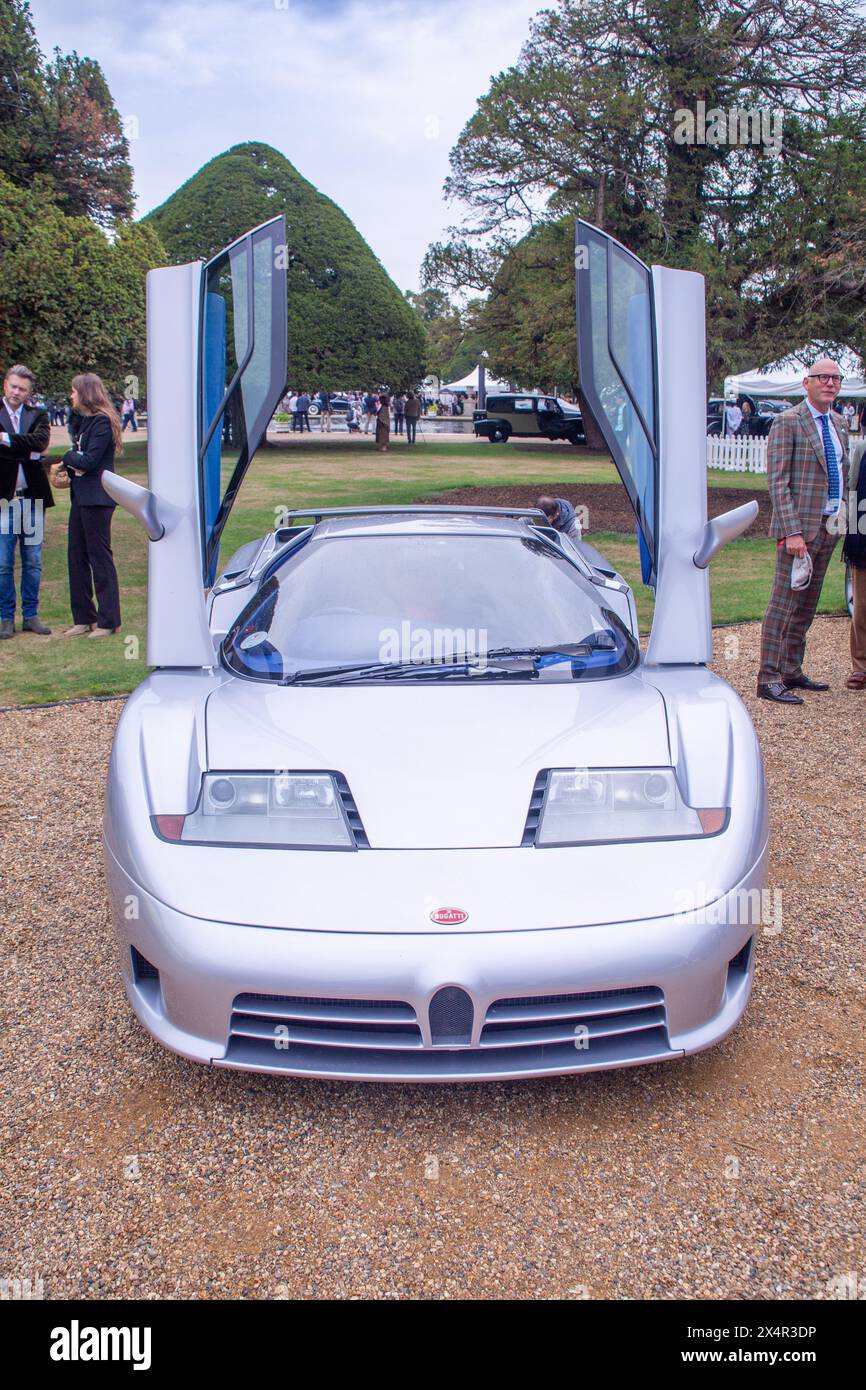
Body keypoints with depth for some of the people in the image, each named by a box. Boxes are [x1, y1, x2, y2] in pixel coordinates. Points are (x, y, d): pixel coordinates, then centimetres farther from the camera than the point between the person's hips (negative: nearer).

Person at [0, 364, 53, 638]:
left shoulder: (38, 415, 8)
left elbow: (41, 440, -12)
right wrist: (27, 451, -17)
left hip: (32, 497, 3)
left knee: (33, 562, 9)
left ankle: (30, 616, 19)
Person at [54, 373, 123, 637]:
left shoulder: (102, 421, -13)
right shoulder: (81, 419, 15)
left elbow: (88, 461, -19)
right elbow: (78, 454, 15)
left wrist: (67, 459, -2)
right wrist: (68, 468, -5)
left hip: (97, 498, -9)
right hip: (81, 495, 9)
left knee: (100, 557, -3)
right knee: (77, 556, 10)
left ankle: (108, 621, 4)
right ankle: (84, 618, 18)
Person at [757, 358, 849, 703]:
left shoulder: (839, 423, 15)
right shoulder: (788, 422, -9)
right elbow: (777, 482, -14)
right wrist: (792, 531, -20)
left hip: (829, 527, 8)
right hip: (800, 526, -8)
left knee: (807, 604, 12)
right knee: (784, 603, -6)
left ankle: (791, 672, 21)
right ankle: (769, 679, -3)